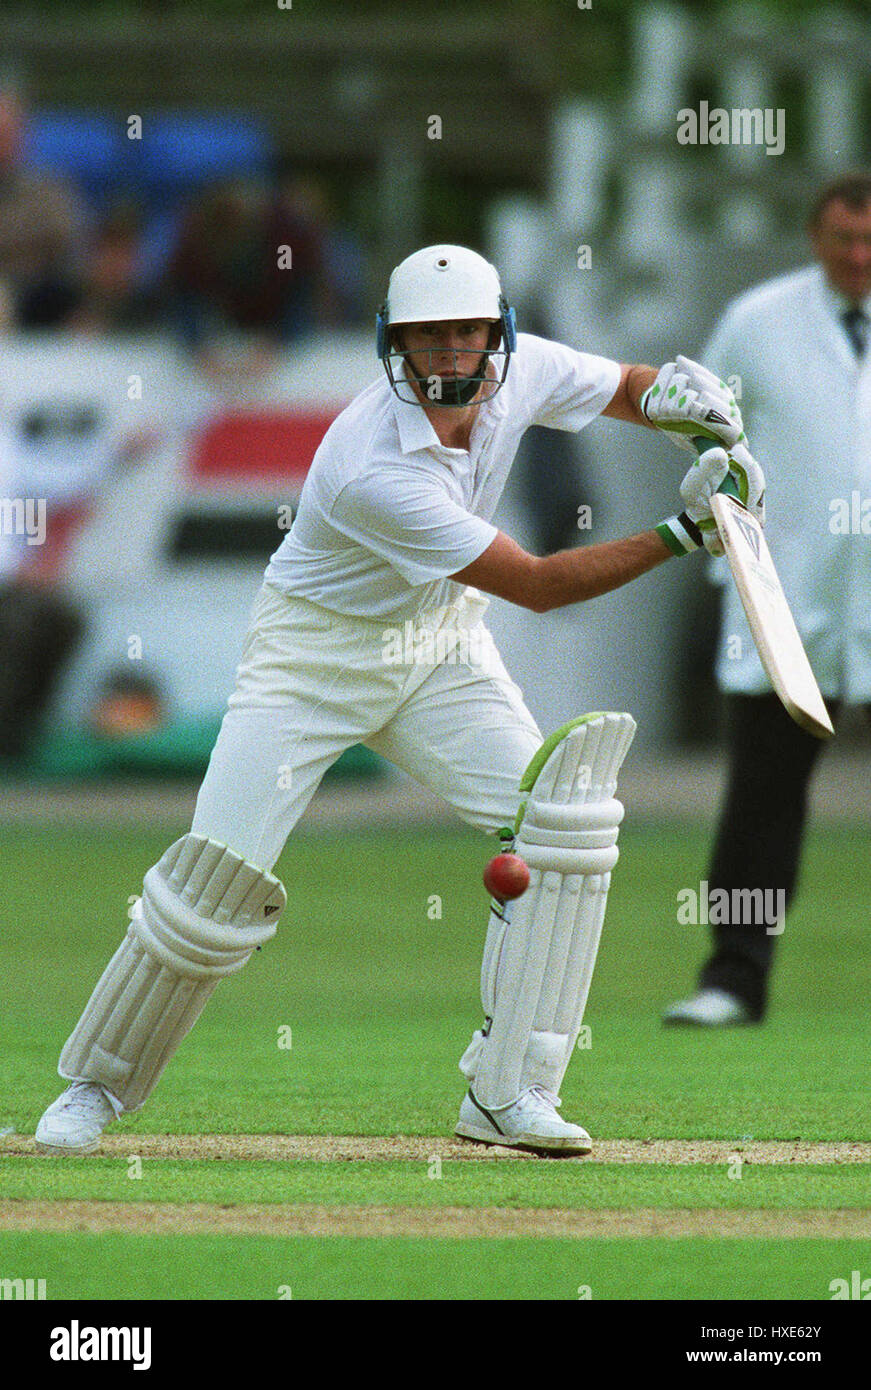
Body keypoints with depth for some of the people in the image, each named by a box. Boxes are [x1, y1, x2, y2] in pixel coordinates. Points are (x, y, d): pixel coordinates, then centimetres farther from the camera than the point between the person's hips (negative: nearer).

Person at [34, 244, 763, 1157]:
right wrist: (683, 532, -34)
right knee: (220, 868, -11)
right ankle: (96, 1084, 11)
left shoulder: (520, 376, -14)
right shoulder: (371, 471, -34)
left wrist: (683, 400, -18)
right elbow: (537, 586, -30)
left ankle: (507, 1094, -10)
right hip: (315, 657, -6)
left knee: (559, 821, -14)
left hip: (438, 652, 6)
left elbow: (629, 390, 7)